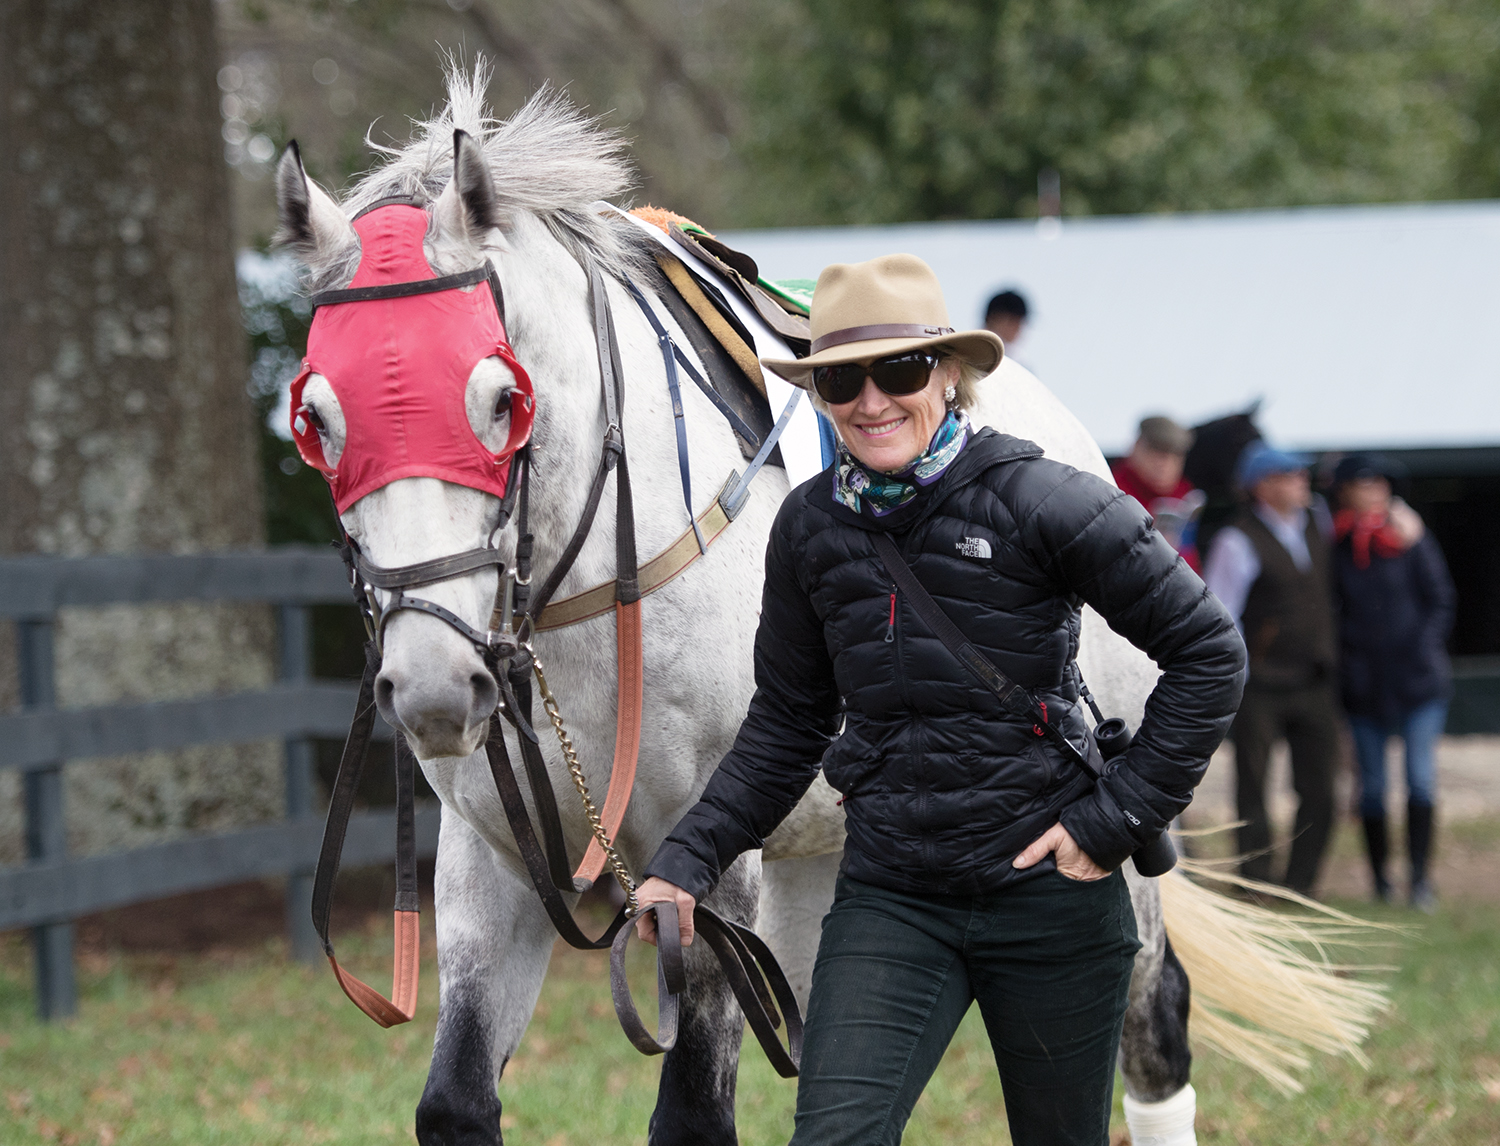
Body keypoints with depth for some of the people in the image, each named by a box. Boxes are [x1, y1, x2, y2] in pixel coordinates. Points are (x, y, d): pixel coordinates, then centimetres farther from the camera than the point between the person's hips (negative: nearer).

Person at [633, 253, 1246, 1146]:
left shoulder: (1041, 502, -11)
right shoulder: (811, 528, 2)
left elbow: (1209, 653, -8)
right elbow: (787, 725, 13)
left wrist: (1119, 818, -11)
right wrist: (690, 859, 3)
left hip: (1047, 889, -3)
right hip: (889, 898, 3)